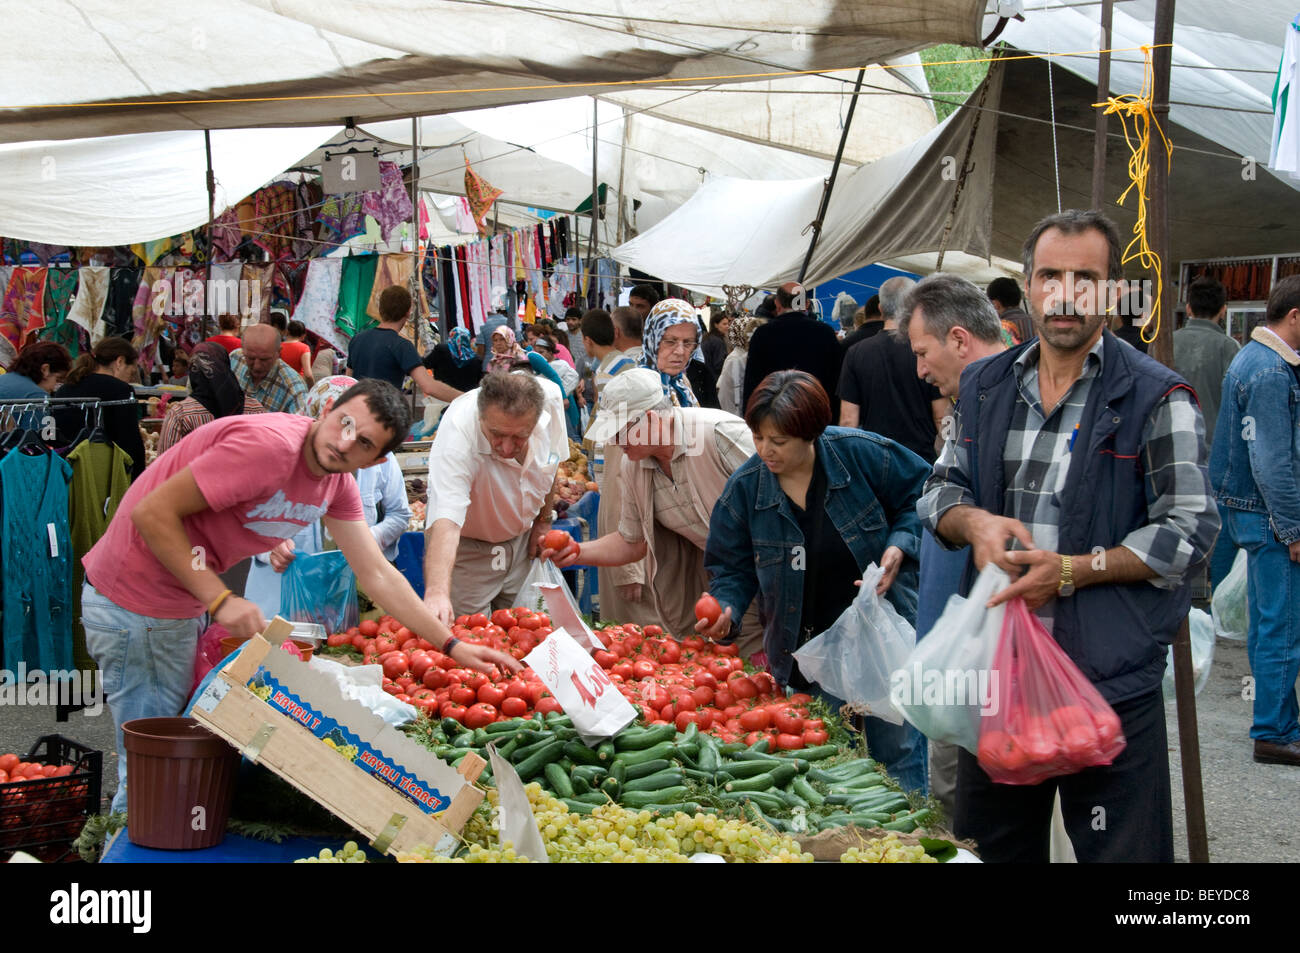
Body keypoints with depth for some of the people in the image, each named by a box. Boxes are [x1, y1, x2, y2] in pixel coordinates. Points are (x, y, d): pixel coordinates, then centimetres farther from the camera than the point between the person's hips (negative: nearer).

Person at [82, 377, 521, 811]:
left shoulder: (338, 482, 2)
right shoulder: (271, 445, -27)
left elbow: (377, 574, 6)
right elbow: (151, 513, -26)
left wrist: (452, 645, 1)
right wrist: (220, 600, -29)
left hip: (184, 605, 9)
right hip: (133, 600, -9)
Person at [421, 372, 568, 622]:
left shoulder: (551, 398, -24)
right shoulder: (457, 434, -38)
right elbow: (445, 521, -51)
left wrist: (543, 520, 6)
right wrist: (436, 592, -65)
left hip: (522, 537, 4)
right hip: (466, 545, -4)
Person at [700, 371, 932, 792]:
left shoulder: (863, 454, -13)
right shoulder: (744, 488, -7)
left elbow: (920, 497, 2)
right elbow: (732, 567, 2)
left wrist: (899, 547, -14)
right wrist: (726, 609, -17)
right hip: (806, 654, 1)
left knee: (897, 753, 6)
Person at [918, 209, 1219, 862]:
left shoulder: (1157, 398, -7)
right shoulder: (985, 387, 10)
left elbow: (1189, 531, -10)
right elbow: (942, 489, 16)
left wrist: (1070, 571, -18)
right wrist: (973, 521, -8)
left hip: (1113, 681, -5)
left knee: (1120, 854, 1)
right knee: (992, 849, 18)